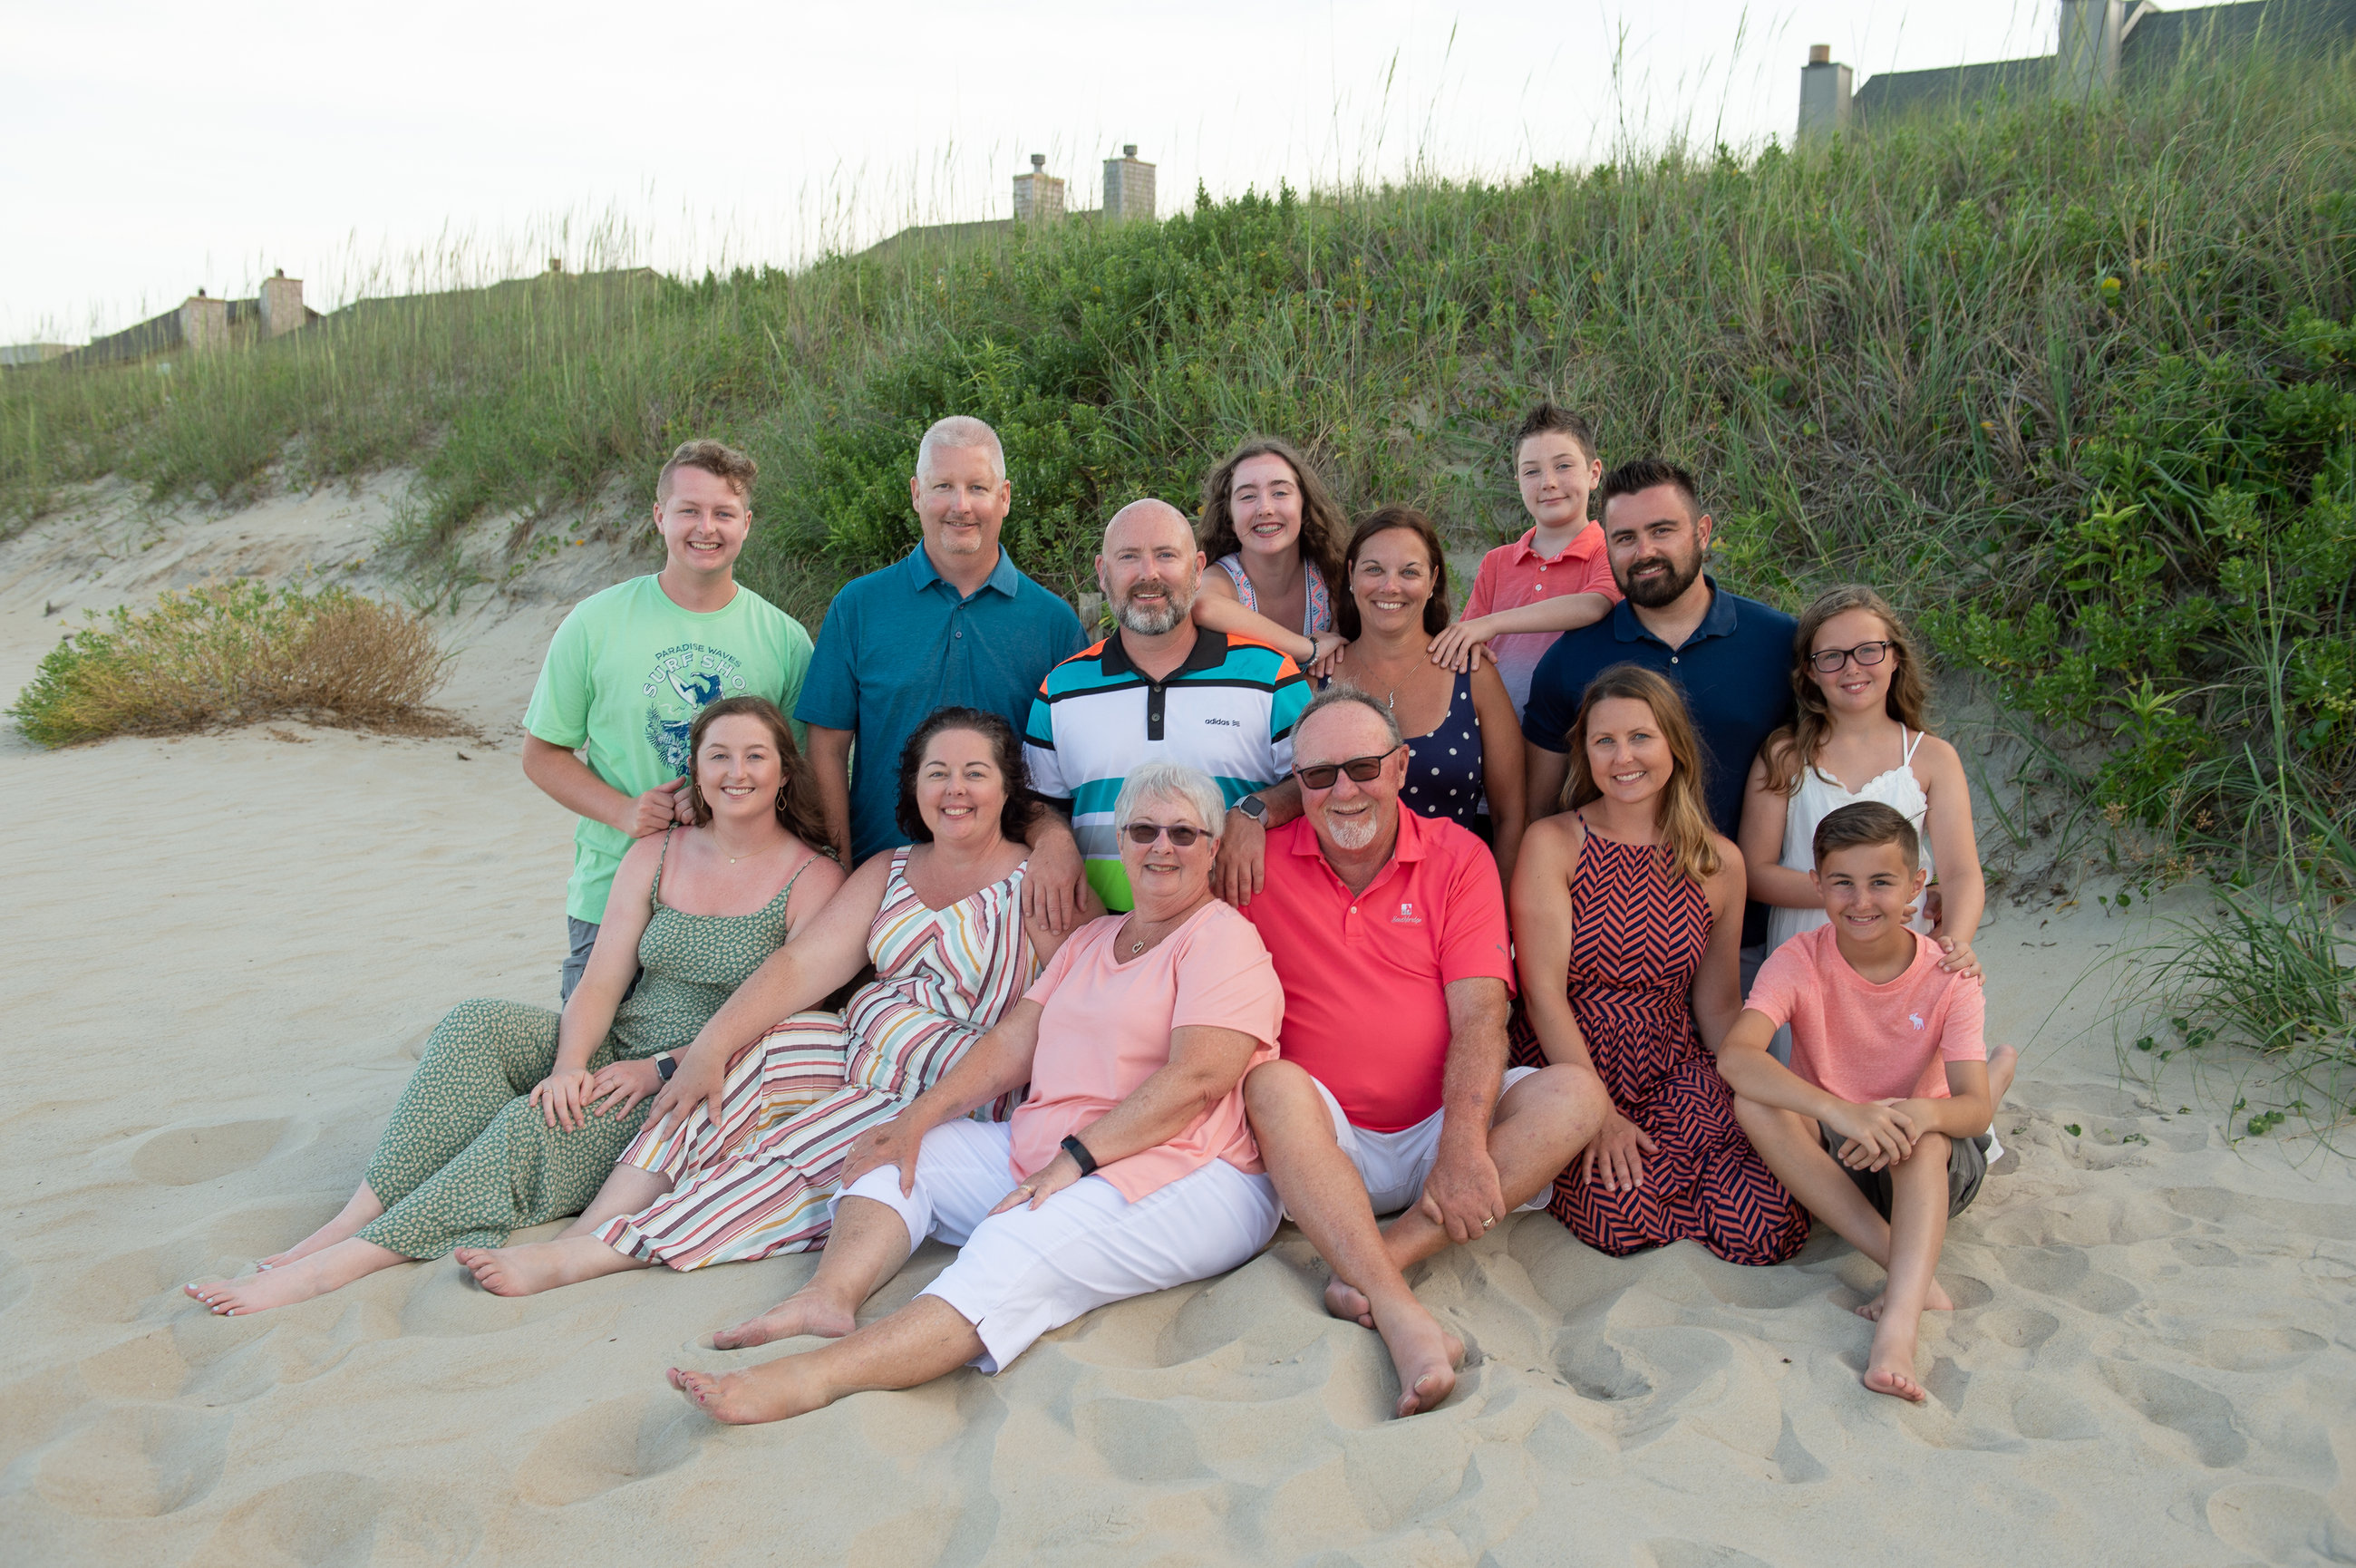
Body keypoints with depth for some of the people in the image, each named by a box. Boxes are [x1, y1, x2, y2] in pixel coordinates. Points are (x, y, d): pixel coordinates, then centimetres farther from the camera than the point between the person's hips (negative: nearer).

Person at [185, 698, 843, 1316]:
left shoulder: (814, 880, -6)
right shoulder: (657, 854, 8)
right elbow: (599, 984, 3)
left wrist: (660, 1069, -17)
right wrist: (569, 1066, -17)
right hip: (616, 1055, 5)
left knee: (537, 1126, -29)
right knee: (475, 1024, -20)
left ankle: (346, 1261, -25)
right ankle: (360, 1215, -23)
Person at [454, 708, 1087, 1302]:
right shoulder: (888, 871, 10)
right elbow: (799, 965, 0)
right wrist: (711, 1047, -16)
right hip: (856, 1047, 5)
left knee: (786, 1155, -23)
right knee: (746, 1054, -19)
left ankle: (590, 1255, -22)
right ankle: (588, 1228, -22)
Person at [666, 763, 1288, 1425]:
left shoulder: (1224, 937, -4)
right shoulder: (1091, 939, 21)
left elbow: (1197, 1078, -17)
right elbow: (1012, 1042, 13)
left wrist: (1074, 1159, -22)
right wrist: (920, 1116, -2)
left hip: (1180, 1173, -9)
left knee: (1022, 1247, -32)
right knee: (897, 1155, 0)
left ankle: (813, 1377, -45)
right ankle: (829, 1296, -25)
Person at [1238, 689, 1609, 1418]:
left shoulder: (1458, 856, 2)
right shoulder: (1263, 862, 2)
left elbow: (1480, 1014, -7)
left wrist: (1464, 1147, -22)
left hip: (1437, 1132, 1)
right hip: (1325, 1142, -1)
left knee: (1574, 1094, -21)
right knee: (1272, 1084, -32)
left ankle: (1390, 1253, -31)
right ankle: (1404, 1318, -42)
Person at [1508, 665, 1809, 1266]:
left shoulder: (1721, 862, 7)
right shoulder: (1551, 844, -5)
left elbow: (1718, 1003, 12)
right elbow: (1544, 992, -10)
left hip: (1673, 1072, 3)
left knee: (1768, 1227, -17)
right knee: (1623, 1220, -27)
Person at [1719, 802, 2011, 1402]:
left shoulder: (1947, 976, -11)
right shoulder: (1799, 960, -14)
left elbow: (1974, 1104, -21)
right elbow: (1734, 1056, -33)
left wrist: (1926, 1113, -46)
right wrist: (1842, 1112, -48)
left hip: (1930, 1170, 0)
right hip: (1829, 1156, 1)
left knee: (1923, 1135, -35)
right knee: (1755, 1102, -30)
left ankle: (1898, 1328, -50)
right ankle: (1917, 1277, -32)